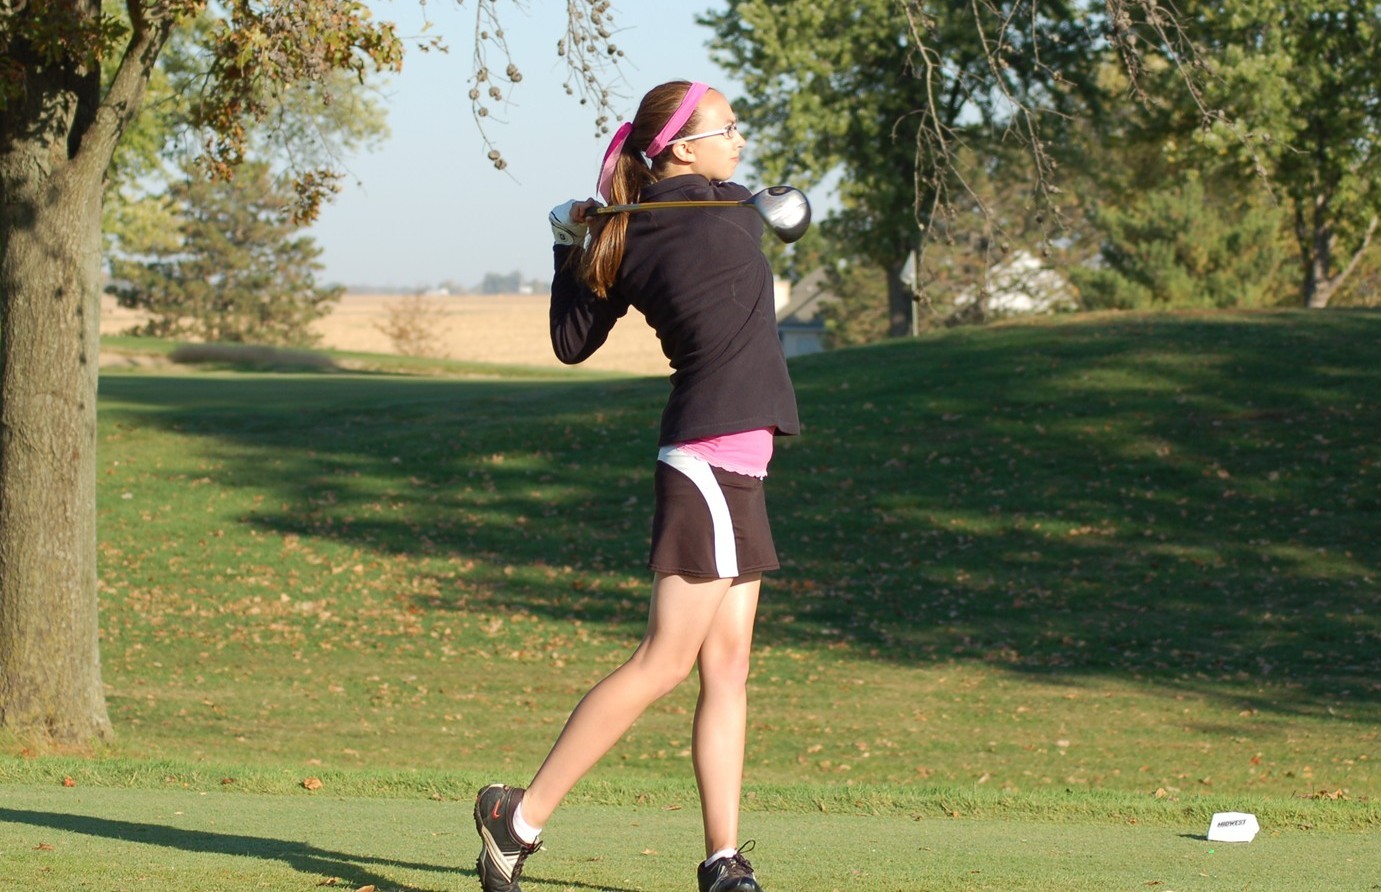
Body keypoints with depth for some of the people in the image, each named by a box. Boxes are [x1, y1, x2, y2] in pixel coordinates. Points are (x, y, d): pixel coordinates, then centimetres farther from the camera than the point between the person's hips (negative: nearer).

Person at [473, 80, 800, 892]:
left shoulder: (628, 244, 6)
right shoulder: (734, 213, -9)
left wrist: (574, 244, 19)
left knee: (726, 666, 6)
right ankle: (521, 816, -7)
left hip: (725, 468, 8)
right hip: (715, 457, -8)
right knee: (665, 662, -7)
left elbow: (572, 341, 13)